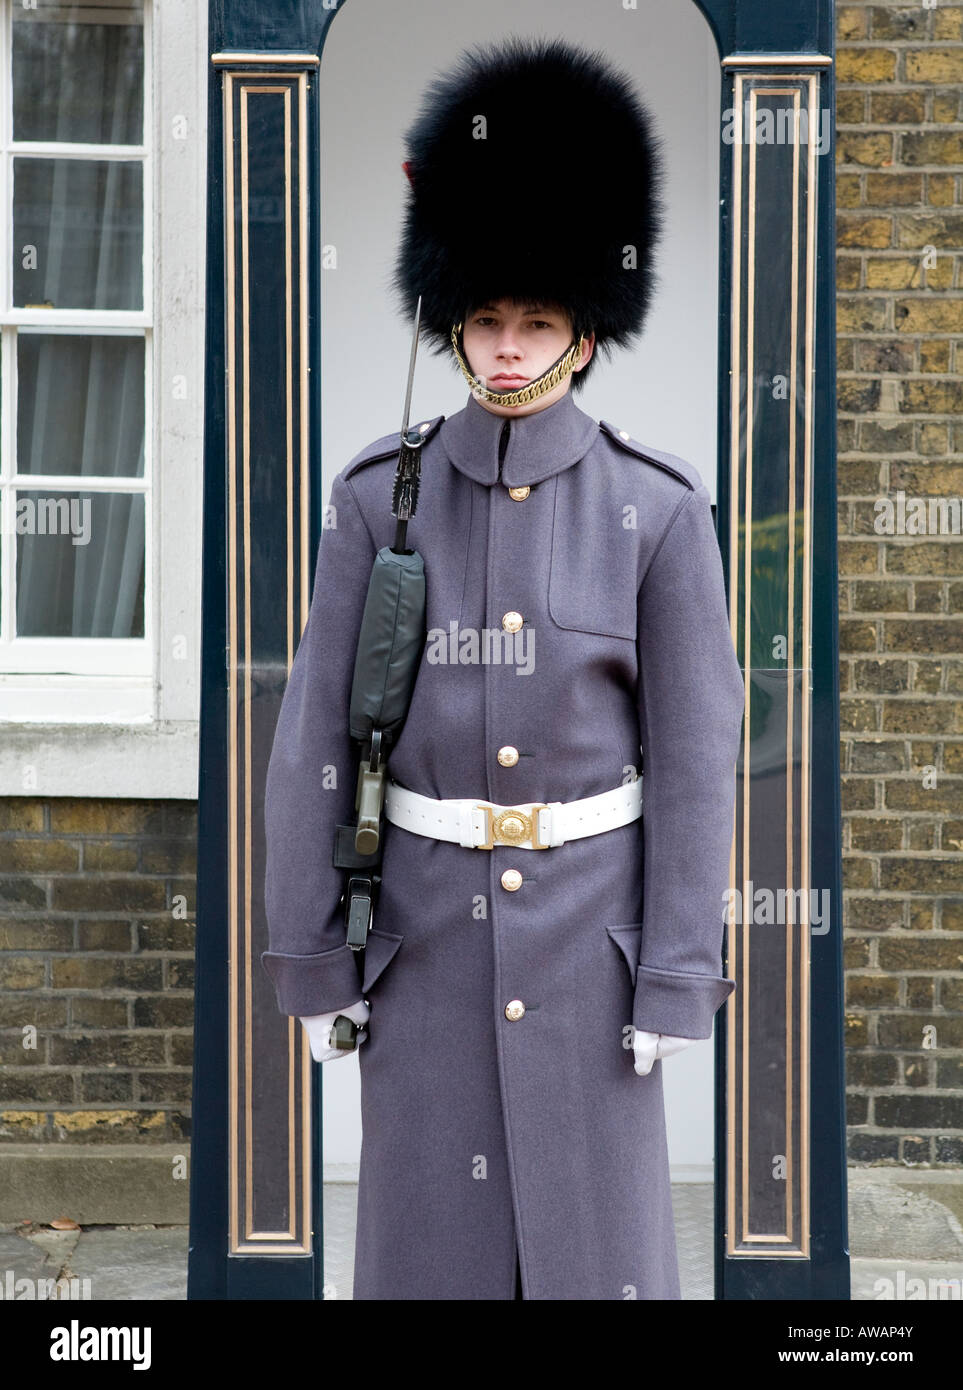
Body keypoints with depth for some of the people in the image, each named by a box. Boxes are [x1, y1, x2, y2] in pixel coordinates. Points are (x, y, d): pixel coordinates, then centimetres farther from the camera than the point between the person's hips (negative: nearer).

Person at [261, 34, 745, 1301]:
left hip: (589, 915, -1)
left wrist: (677, 981, -8)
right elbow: (314, 741, -1)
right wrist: (310, 959, -2)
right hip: (427, 922, 1)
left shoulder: (657, 510, -6)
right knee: (429, 1233, 8)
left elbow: (696, 755, -6)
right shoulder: (379, 500, -3)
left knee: (596, 1230, 6)